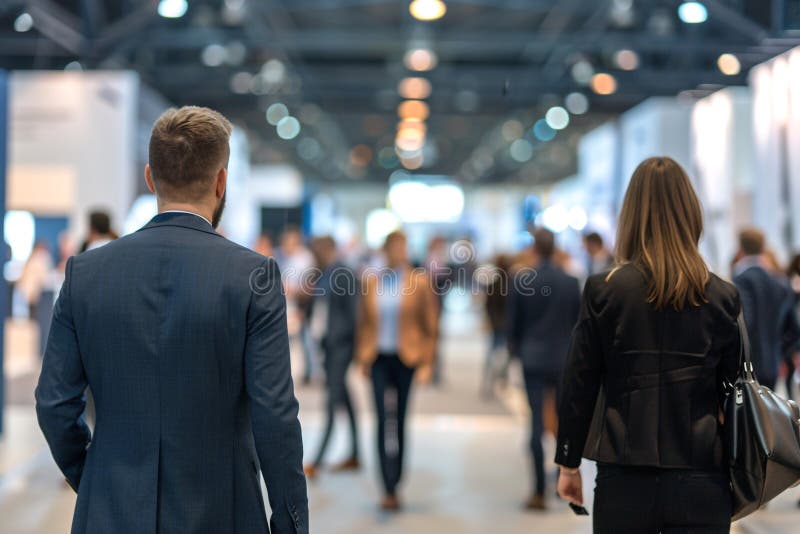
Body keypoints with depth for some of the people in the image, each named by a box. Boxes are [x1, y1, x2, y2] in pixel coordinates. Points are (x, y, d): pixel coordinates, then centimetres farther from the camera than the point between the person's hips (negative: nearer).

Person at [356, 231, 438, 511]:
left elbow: (430, 326, 0)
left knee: (399, 421, 8)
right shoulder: (371, 281, 5)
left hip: (407, 358, -1)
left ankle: (393, 484, 23)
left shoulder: (420, 281, -2)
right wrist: (362, 357, 8)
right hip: (379, 358, 1)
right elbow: (365, 321, 11)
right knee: (384, 421, -7)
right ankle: (390, 489, -7)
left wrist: (427, 363, -4)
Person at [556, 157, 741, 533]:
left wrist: (568, 464, 8)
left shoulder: (604, 290, -5)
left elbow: (579, 386, -2)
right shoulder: (722, 297, -1)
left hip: (625, 481, -1)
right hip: (702, 483, 1)